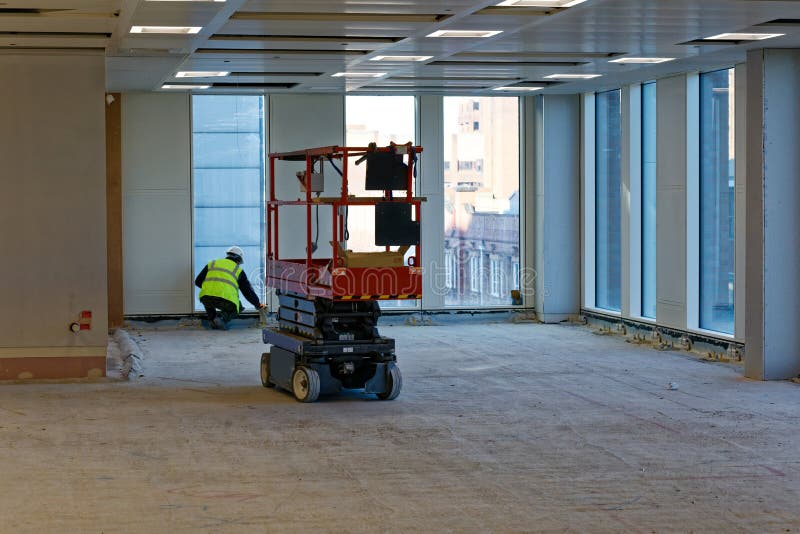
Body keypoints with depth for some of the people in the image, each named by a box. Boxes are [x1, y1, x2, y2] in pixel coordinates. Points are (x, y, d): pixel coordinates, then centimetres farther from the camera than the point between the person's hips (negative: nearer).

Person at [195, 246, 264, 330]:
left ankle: (212, 319, 16)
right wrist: (258, 304, 39)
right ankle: (222, 318, -3)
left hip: (206, 297, 3)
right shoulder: (238, 270, 21)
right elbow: (248, 290, 24)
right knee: (237, 308, 27)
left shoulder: (212, 264, 26)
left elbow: (198, 281, 30)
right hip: (226, 300, -3)